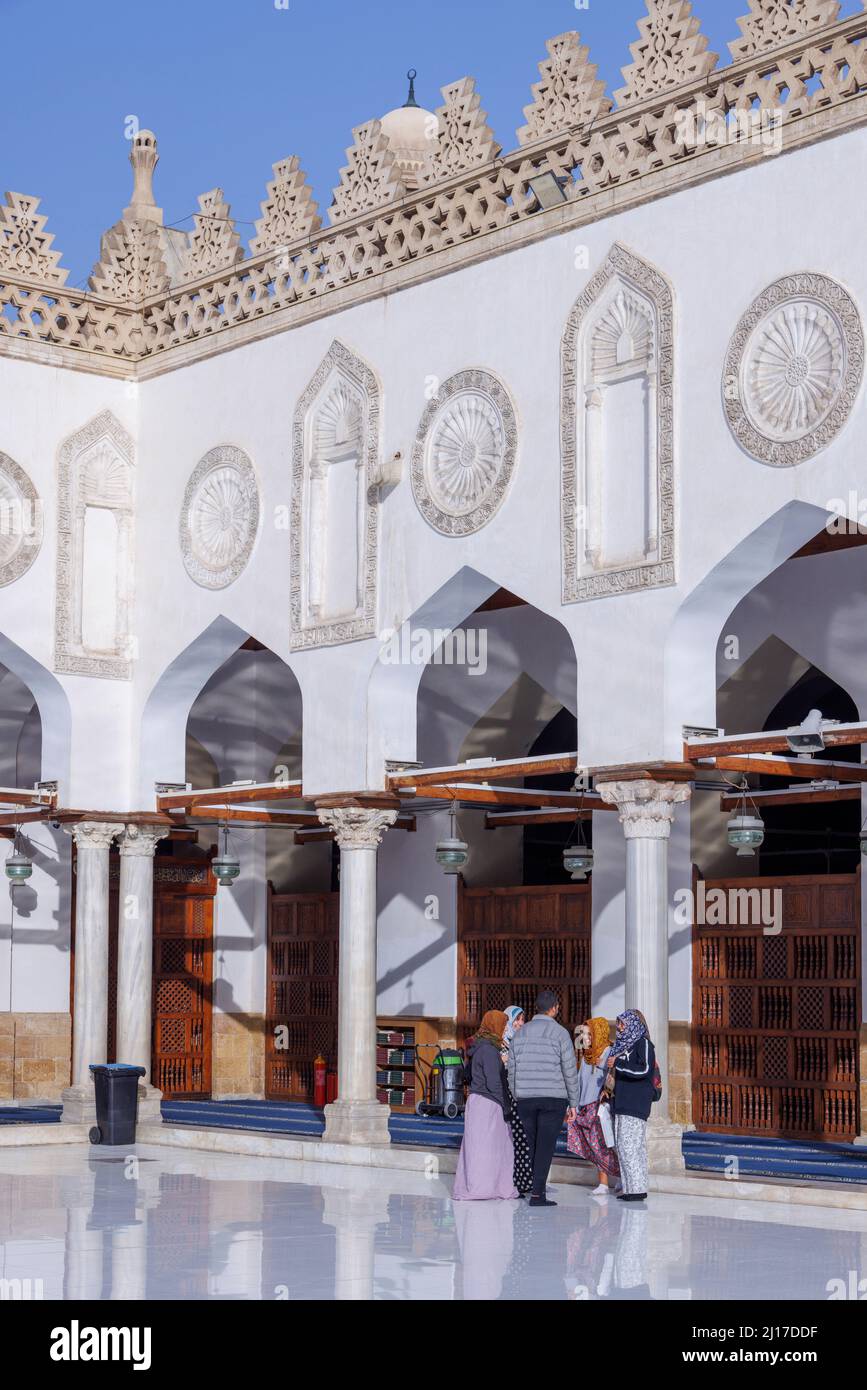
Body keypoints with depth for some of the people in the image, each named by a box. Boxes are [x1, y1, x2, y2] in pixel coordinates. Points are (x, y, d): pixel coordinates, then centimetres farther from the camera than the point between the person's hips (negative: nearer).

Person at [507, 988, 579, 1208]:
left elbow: (512, 1071, 11)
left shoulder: (520, 1033, 10)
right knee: (545, 1146, -3)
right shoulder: (559, 1033, -3)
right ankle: (537, 1193, -8)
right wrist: (573, 1103, 3)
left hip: (525, 1099, 4)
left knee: (533, 1146, 12)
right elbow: (570, 1071, -3)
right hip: (554, 1098, -4)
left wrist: (517, 1099, 17)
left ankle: (537, 1188, 13)